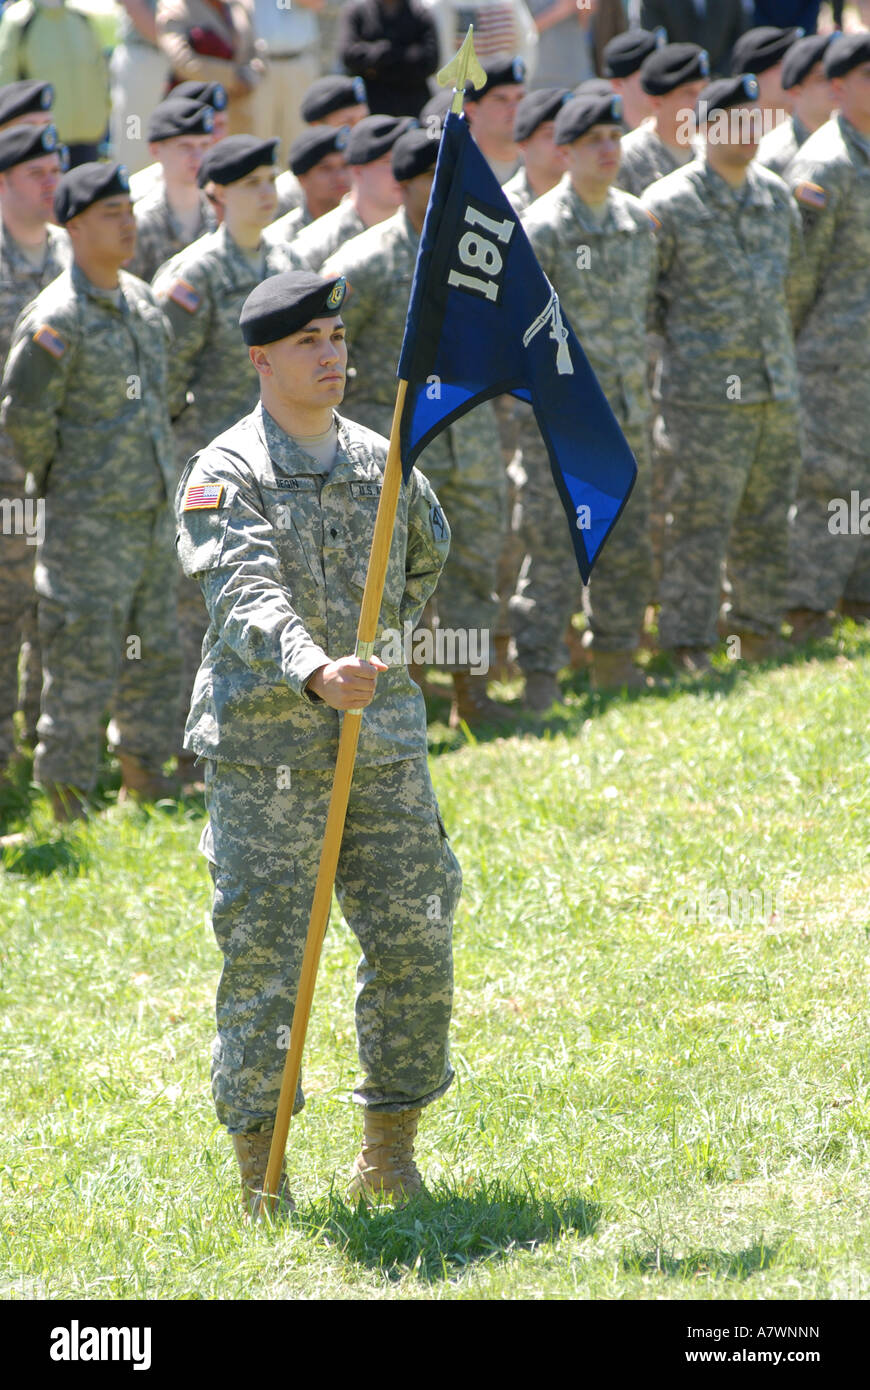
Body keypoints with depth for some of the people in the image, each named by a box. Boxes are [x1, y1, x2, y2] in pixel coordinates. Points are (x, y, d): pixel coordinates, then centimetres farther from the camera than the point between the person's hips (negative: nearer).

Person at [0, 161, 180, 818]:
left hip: (153, 512, 8)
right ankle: (68, 804, 4)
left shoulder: (142, 301, 9)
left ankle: (144, 777, 29)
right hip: (89, 523, -8)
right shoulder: (58, 318, -16)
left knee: (155, 653, 15)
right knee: (84, 665, -4)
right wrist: (56, 480, -5)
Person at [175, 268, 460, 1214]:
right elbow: (248, 597, -25)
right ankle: (260, 1172, 4)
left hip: (383, 745, 5)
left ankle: (390, 1155, 19)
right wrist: (314, 673, -42)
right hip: (265, 751, -5)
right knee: (264, 957, -5)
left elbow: (428, 556, 31)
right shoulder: (225, 476, -8)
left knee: (415, 947, 4)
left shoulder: (383, 464, 9)